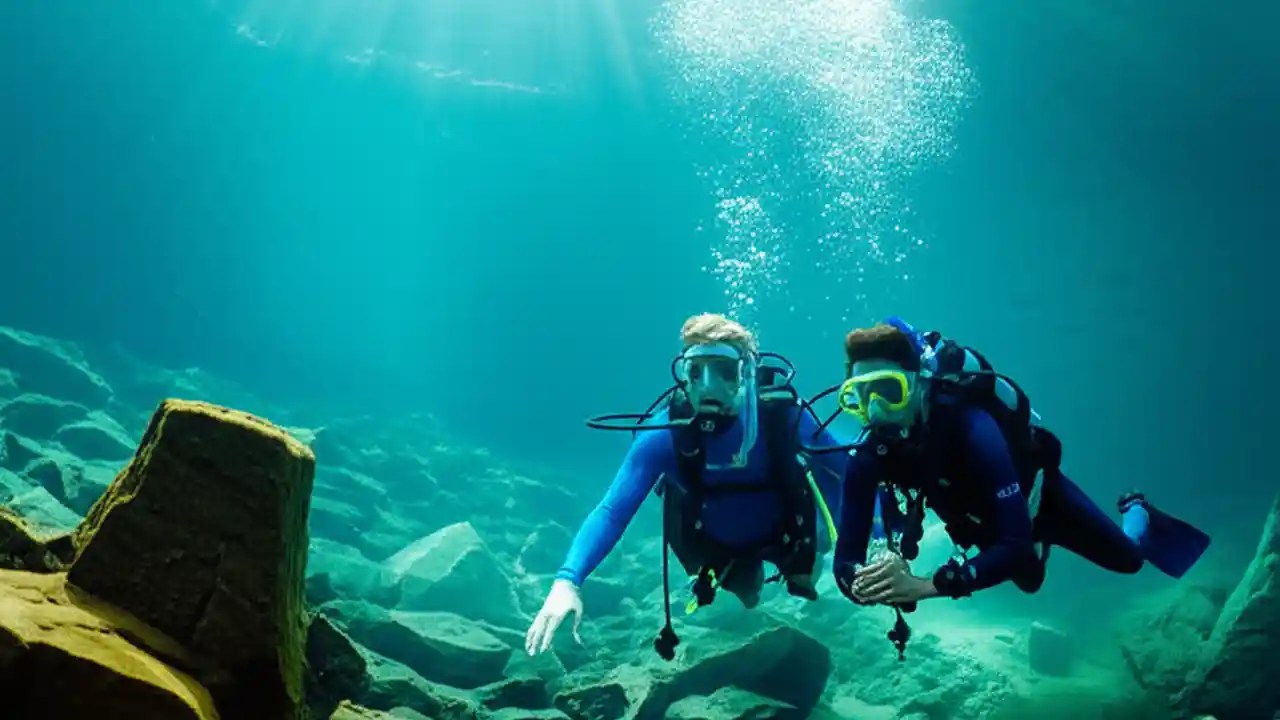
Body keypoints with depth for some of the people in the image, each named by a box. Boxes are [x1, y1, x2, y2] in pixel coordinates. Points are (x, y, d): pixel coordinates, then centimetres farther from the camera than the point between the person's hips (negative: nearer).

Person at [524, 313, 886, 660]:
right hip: (717, 544, 1)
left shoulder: (782, 413, -35)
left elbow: (847, 472, -22)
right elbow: (612, 512, -40)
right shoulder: (664, 434, -36)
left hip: (784, 528, 0)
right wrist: (566, 581, -54)